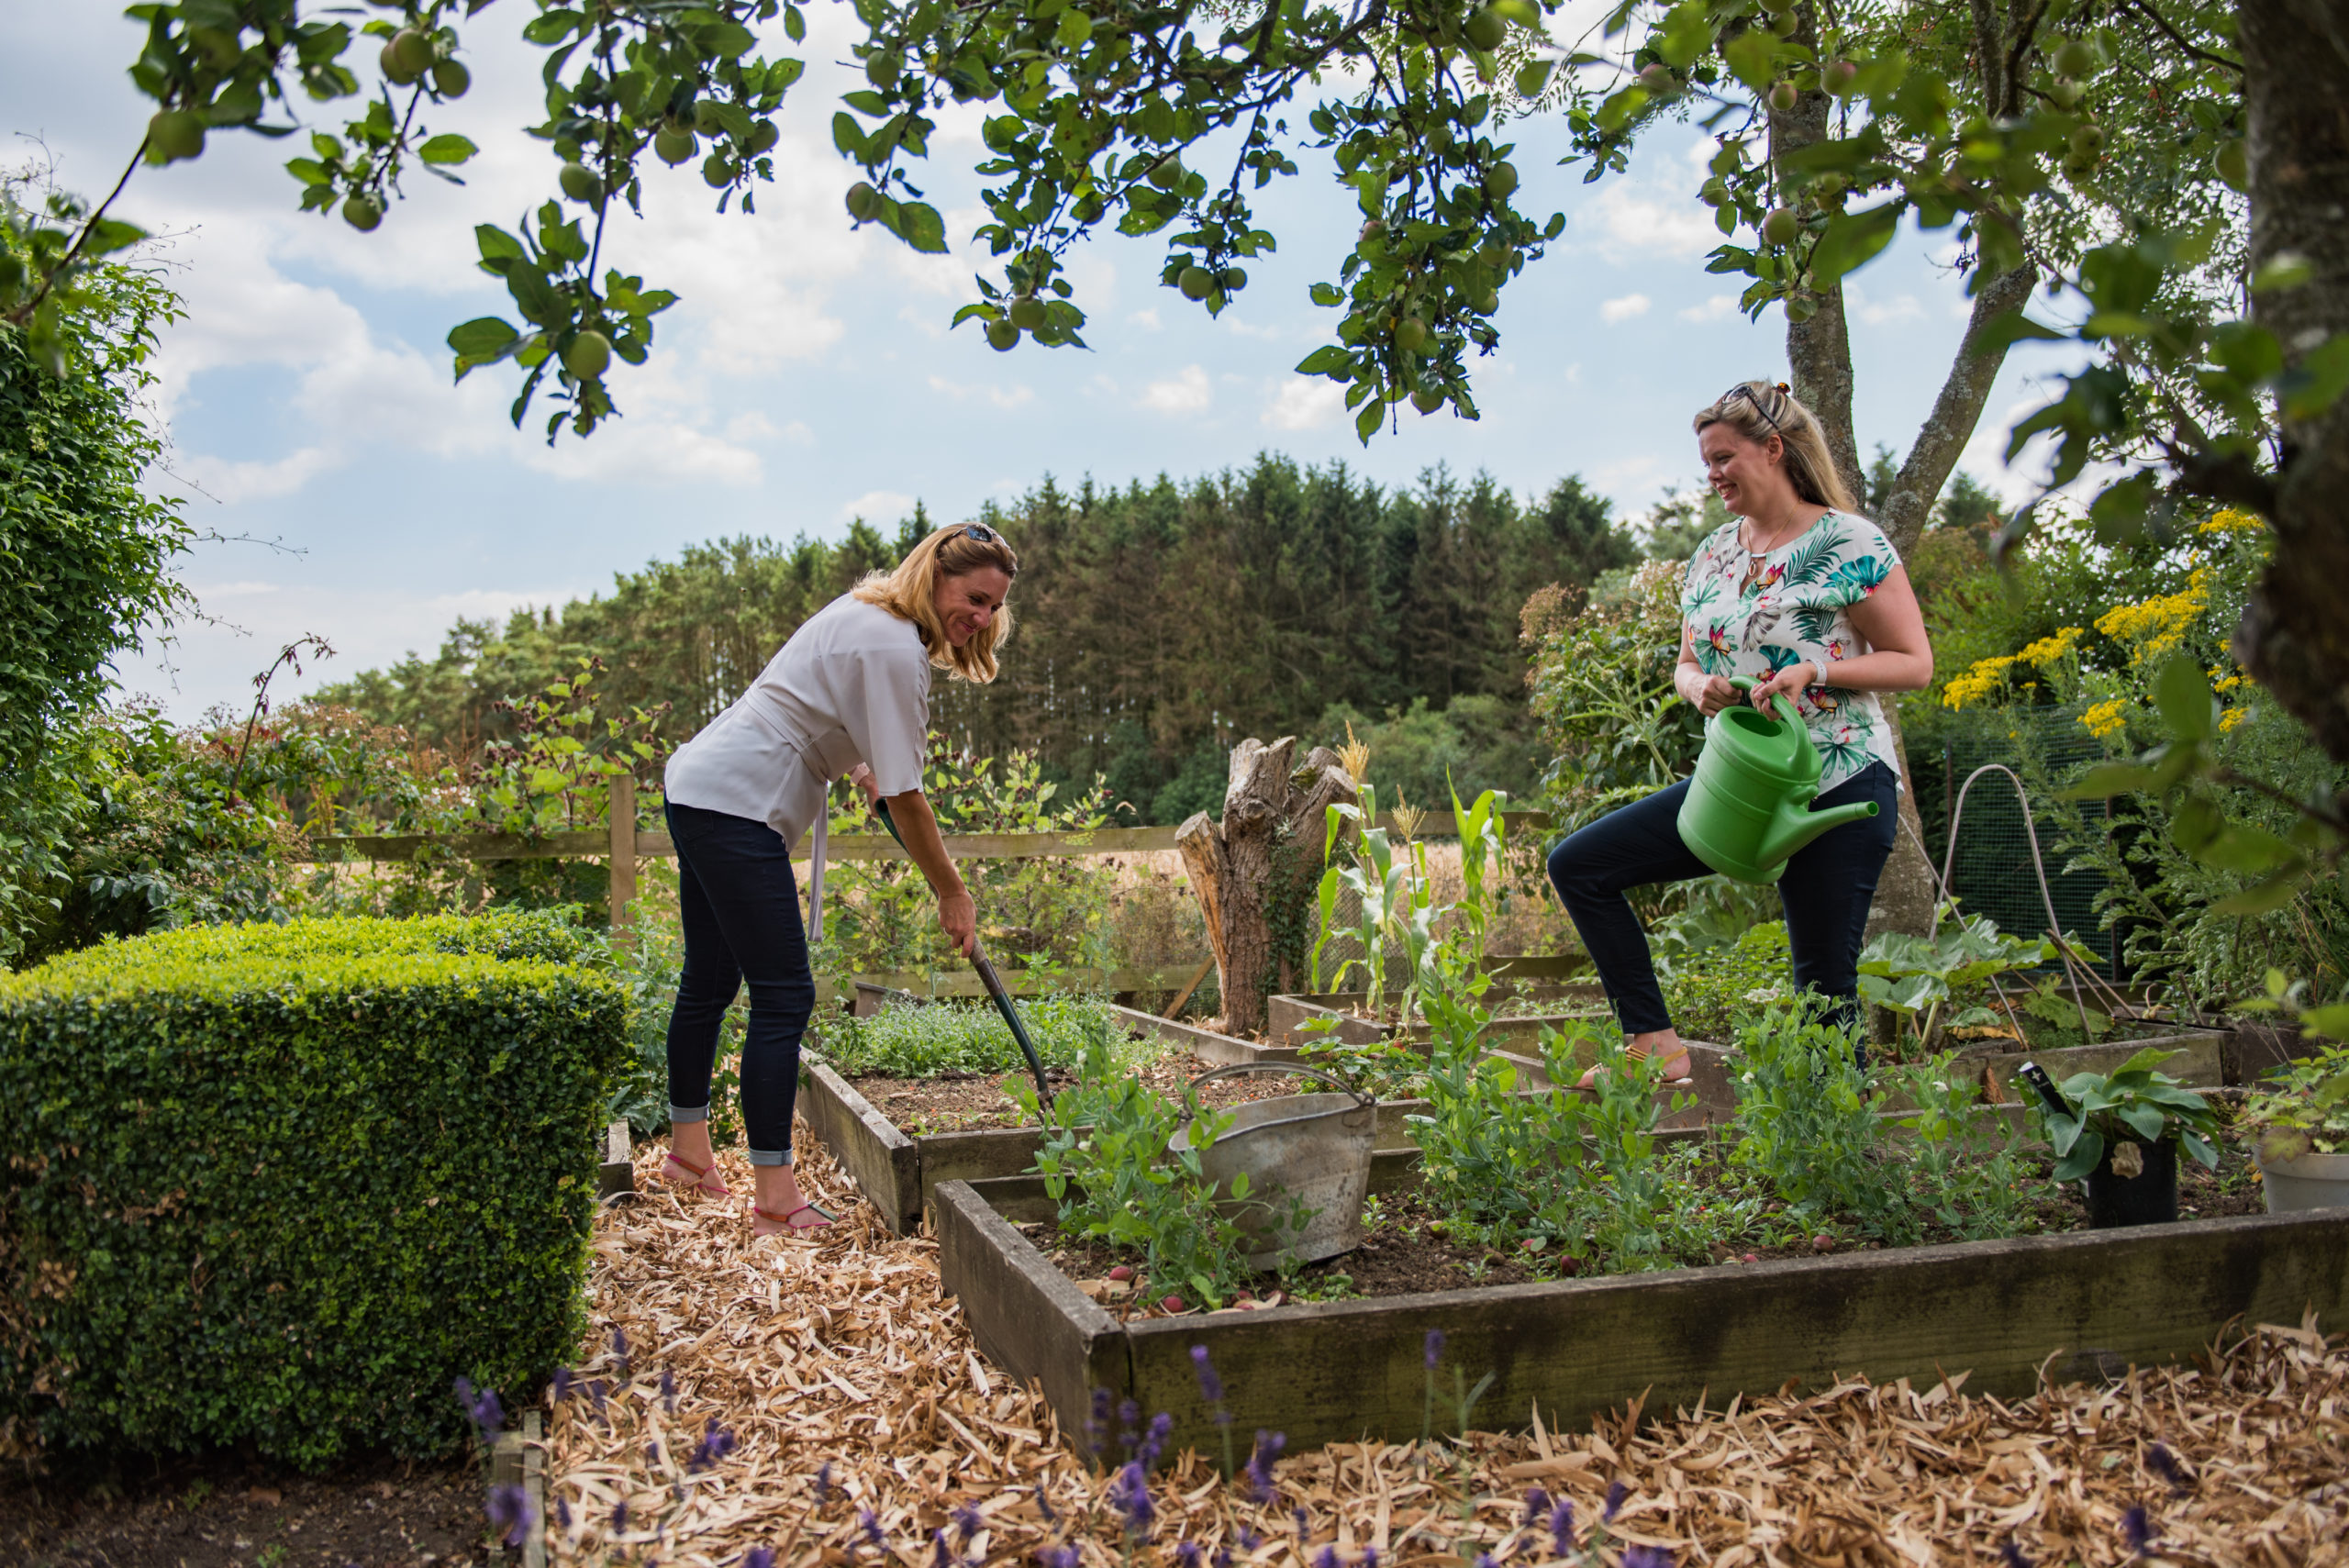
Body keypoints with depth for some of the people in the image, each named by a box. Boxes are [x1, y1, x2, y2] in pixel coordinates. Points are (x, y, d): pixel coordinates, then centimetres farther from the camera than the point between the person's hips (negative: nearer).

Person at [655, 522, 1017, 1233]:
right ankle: (775, 1197, -6)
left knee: (710, 980, 20)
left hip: (696, 787, 11)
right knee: (783, 996, -9)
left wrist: (853, 764, 26)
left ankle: (688, 1147, 34)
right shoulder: (896, 649, -18)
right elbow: (905, 795, -17)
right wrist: (952, 895, -9)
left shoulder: (869, 609, 13)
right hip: (736, 807, -11)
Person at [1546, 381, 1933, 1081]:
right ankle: (1657, 1047, -3)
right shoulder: (1711, 555, 11)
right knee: (1577, 866, -3)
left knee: (1825, 985, -4)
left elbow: (1914, 662, -7)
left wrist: (1816, 668, -22)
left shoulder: (1848, 542, -8)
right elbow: (1687, 664, 19)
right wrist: (1697, 684, -6)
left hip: (1838, 786, -7)